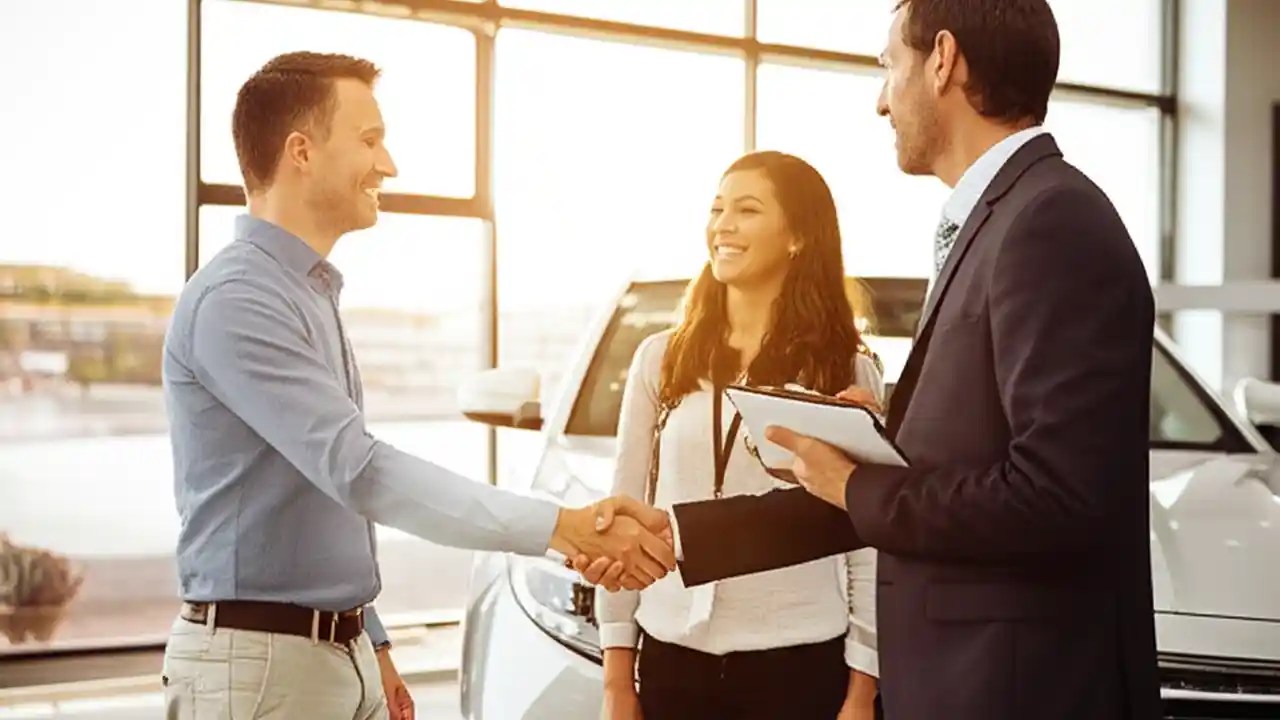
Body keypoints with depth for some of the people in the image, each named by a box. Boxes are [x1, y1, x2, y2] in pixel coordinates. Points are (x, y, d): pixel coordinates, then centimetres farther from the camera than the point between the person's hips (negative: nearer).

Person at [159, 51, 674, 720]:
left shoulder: (311, 293, 14)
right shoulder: (234, 300, -17)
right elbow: (359, 470, -26)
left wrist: (369, 644, 18)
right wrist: (561, 527, -29)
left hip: (336, 652, 9)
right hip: (257, 660, -8)